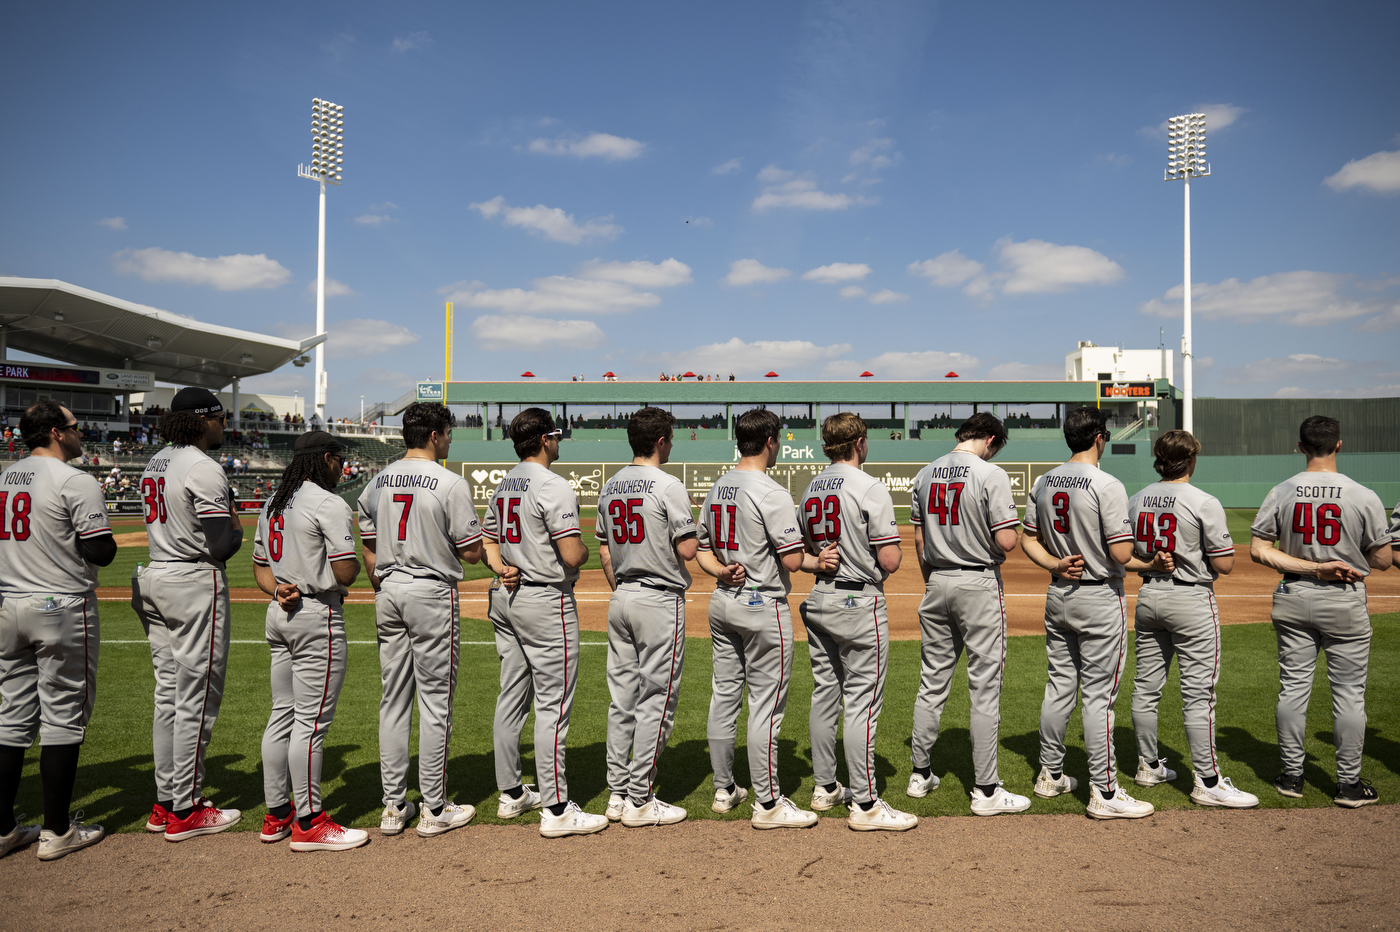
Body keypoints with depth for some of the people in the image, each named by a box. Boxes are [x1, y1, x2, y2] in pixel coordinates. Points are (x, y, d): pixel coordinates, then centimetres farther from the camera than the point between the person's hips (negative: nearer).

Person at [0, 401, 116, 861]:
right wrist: (105, 540, 4)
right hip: (62, 611, -7)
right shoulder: (76, 481, -13)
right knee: (63, 717, 1)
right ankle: (57, 831, 8)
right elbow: (101, 552, -16)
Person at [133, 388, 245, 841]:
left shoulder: (155, 463, 13)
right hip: (196, 585, -9)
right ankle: (184, 811, 6)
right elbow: (220, 546, -20)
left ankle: (165, 802, 22)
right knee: (196, 698, -1)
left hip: (155, 579, 10)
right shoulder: (204, 469, -16)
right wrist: (237, 530, 0)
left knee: (168, 694, 14)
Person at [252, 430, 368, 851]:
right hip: (317, 616, -9)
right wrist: (355, 556, 2)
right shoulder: (330, 504, -14)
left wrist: (278, 589, 0)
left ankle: (277, 815, 23)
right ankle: (308, 822, 5)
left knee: (282, 716, 14)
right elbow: (346, 572, -19)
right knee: (311, 720, -3)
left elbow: (260, 564, 17)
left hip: (279, 615, 9)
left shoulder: (273, 504, 15)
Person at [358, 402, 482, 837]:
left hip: (388, 591, 6)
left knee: (393, 700, 12)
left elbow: (369, 552, 13)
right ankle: (434, 809, 9)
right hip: (432, 593, -6)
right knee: (435, 700, 2)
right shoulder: (451, 484, -11)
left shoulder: (377, 483, 8)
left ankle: (393, 806, 18)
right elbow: (471, 553, -11)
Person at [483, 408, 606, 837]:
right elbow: (572, 556, -21)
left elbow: (488, 541, 18)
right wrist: (585, 548, -1)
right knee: (553, 705, -4)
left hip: (506, 598, 9)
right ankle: (557, 810, 1)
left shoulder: (502, 486, 12)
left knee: (511, 698, 15)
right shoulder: (554, 486, -16)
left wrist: (503, 569, 3)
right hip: (547, 602, -9)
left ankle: (511, 794, 25)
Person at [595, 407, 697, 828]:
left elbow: (604, 551, 14)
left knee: (622, 698, 12)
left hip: (621, 600, 8)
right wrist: (688, 528, 5)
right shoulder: (668, 486, -13)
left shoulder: (609, 488, 10)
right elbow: (687, 550, -16)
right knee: (656, 699, 0)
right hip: (660, 601, -8)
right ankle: (639, 801, 5)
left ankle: (617, 793, 19)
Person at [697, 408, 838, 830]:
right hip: (763, 606, -8)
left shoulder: (716, 489, 9)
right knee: (766, 704, -1)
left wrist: (721, 571, -5)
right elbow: (791, 560, -20)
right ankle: (767, 803, 7)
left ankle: (724, 790, 26)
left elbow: (702, 550, 11)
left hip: (722, 603, 8)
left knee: (724, 697, 14)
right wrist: (818, 562, -1)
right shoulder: (770, 493, -17)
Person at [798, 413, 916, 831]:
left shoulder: (809, 490, 9)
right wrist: (882, 558, 4)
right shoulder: (871, 489, -14)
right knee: (862, 701, -3)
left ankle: (825, 788, 25)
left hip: (818, 602, 8)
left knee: (824, 696, 15)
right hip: (859, 603, -7)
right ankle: (864, 804, 3)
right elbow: (890, 560, -17)